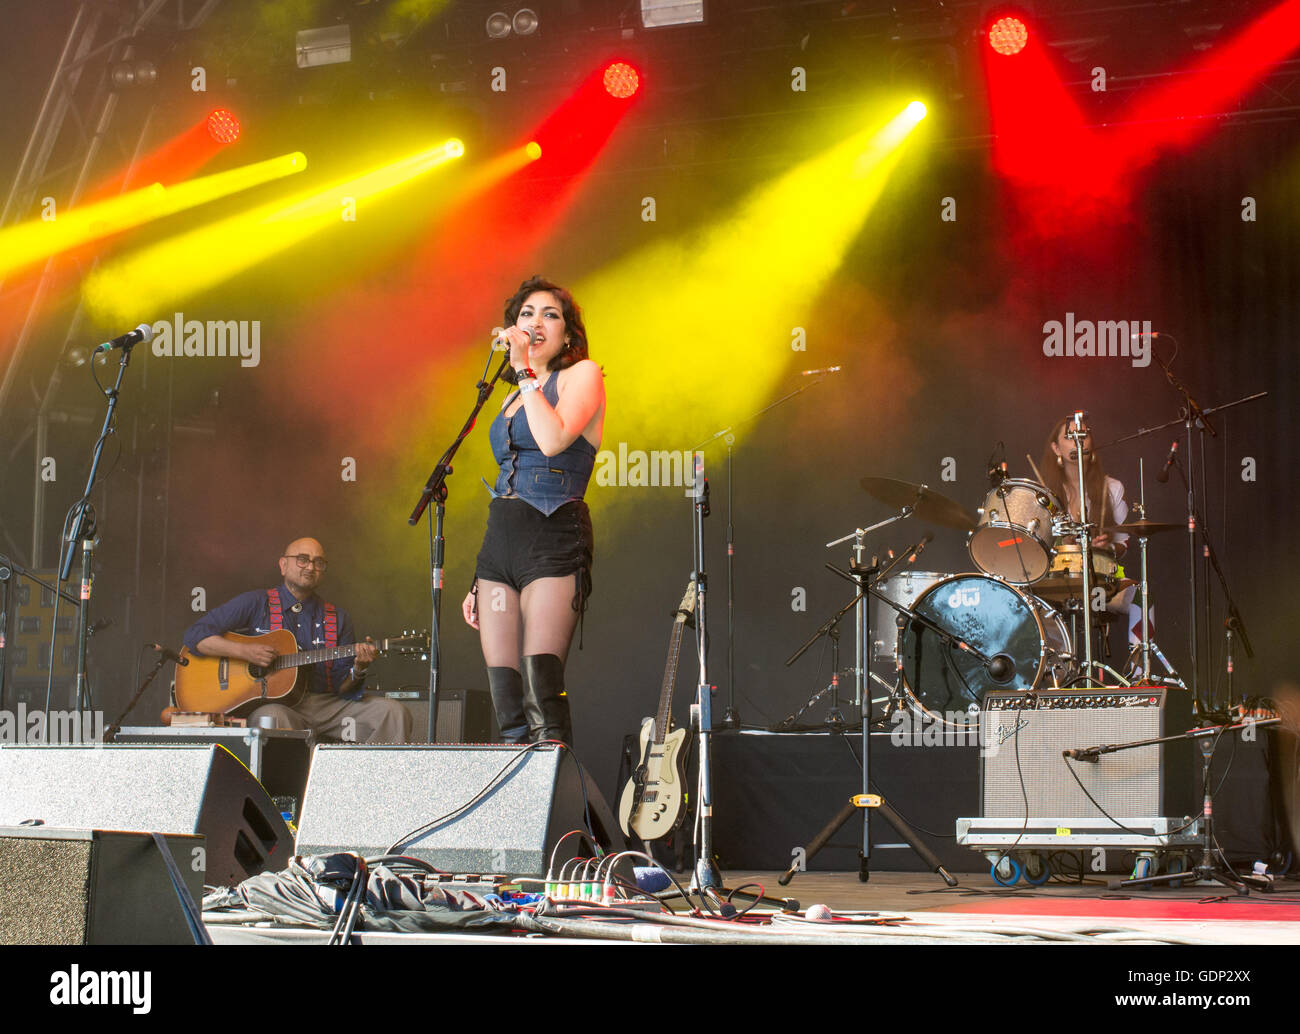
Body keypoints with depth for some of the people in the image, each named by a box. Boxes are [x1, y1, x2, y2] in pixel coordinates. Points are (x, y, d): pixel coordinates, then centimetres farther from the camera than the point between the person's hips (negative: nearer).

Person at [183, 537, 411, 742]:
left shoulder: (337, 619, 15)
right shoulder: (255, 604, 6)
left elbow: (341, 687, 10)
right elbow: (196, 636, 0)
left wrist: (358, 669, -12)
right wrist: (244, 651, -14)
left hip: (324, 703, 4)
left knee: (394, 713, -16)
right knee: (273, 718, -40)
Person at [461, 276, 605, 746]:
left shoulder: (582, 375, 4)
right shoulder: (513, 399, 23)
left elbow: (554, 439, -16)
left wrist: (525, 371, -7)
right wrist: (480, 582, 19)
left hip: (554, 539, -7)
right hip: (499, 542, 7)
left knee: (540, 687, -19)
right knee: (504, 697, -2)